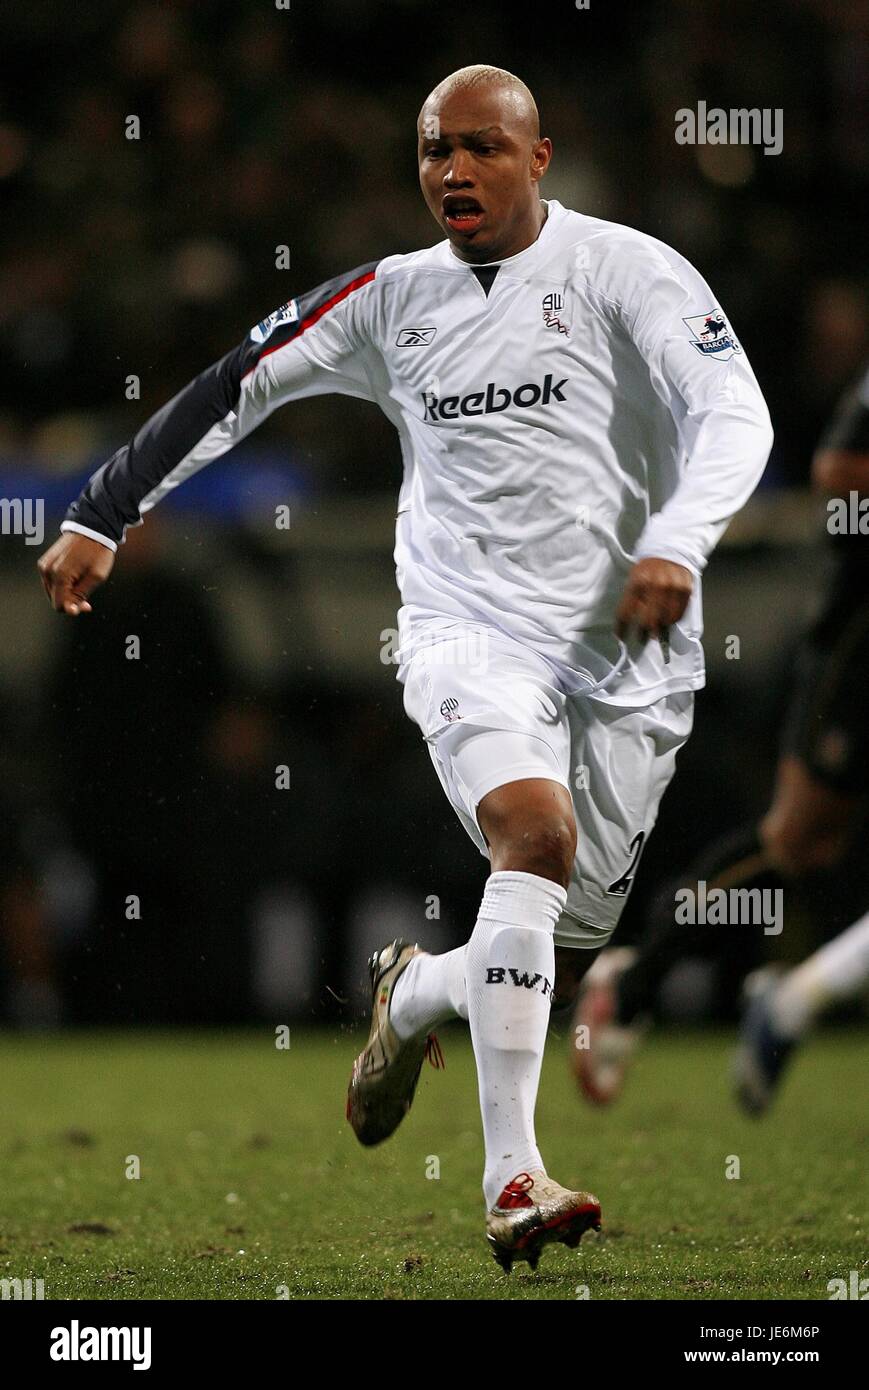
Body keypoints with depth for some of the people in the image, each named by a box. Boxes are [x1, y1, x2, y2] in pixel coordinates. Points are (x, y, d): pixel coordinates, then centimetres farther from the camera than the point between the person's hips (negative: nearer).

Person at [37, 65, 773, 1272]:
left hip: (629, 655, 0)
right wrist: (99, 518, 14)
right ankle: (511, 1175, -29)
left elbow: (734, 414, -14)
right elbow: (231, 390, 16)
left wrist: (677, 544, -31)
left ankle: (413, 995, 41)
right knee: (536, 834, -29)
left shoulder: (627, 273, -3)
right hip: (468, 634, 0)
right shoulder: (394, 300, 8)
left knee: (558, 962, 5)